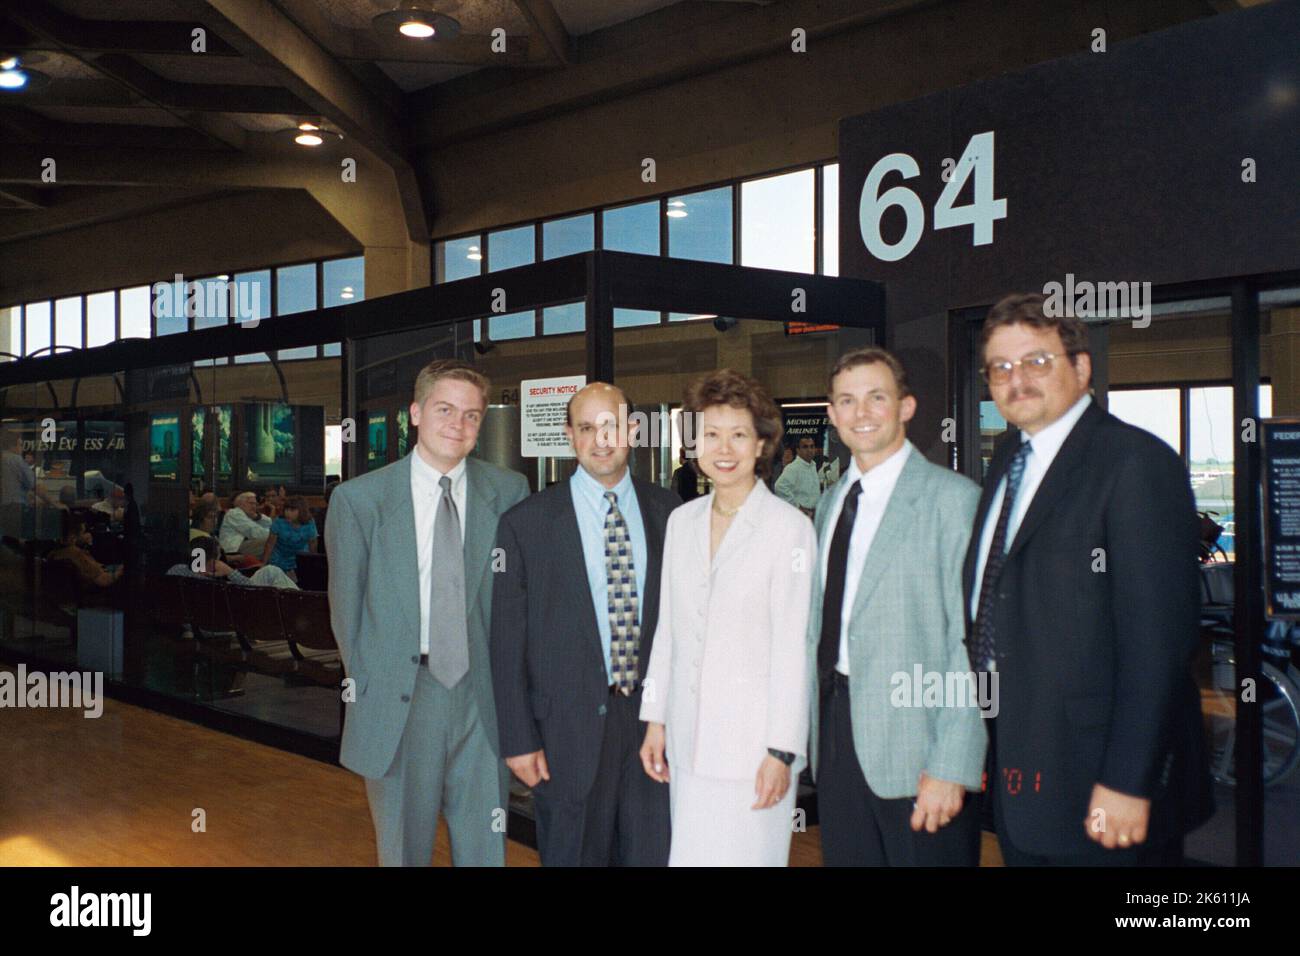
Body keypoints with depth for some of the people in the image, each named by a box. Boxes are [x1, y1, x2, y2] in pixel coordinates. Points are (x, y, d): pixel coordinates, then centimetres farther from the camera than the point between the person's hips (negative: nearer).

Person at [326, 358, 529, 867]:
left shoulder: (509, 492, -1)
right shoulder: (358, 499, -4)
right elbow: (345, 605, 4)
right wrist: (368, 686, 5)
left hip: (481, 699, 1)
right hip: (397, 699, 0)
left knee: (484, 848, 12)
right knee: (402, 848, 15)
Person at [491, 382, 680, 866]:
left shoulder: (668, 511, 3)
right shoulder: (526, 522, -5)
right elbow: (508, 641, -3)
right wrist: (519, 739, -6)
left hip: (654, 717, 2)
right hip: (570, 726, -2)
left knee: (655, 852, 13)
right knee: (574, 854, 12)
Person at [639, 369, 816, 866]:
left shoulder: (790, 527, -9)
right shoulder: (681, 521, 7)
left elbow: (791, 648, -10)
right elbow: (667, 629, 12)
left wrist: (781, 751, -11)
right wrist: (655, 720, 11)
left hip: (752, 744, -5)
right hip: (689, 740, 5)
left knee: (744, 855, 1)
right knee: (687, 853, 10)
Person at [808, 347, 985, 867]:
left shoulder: (951, 497, -10)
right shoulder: (830, 503, 13)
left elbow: (972, 643, -13)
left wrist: (952, 767, -17)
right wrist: (814, 726, 10)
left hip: (915, 746, -6)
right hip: (836, 731, 6)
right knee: (844, 856, 15)